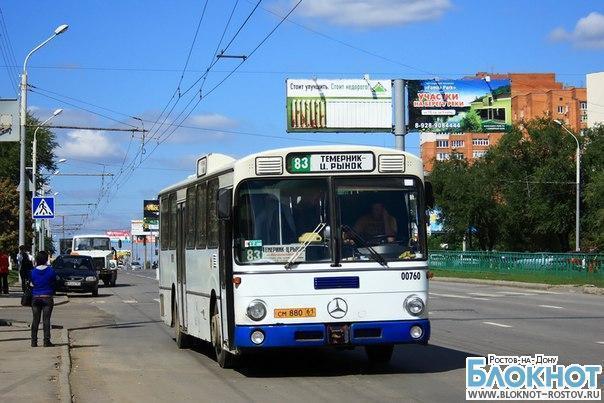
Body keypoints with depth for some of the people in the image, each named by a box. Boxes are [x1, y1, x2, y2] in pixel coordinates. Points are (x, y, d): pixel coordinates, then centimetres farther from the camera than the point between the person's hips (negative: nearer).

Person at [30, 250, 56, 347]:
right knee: (46, 320, 1)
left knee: (35, 320, 8)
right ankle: (46, 341, -1)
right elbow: (54, 283, 0)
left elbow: (32, 284, 4)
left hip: (35, 298, 2)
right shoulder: (51, 270, -9)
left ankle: (34, 342, 9)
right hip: (47, 297, -2)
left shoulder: (33, 271, -3)